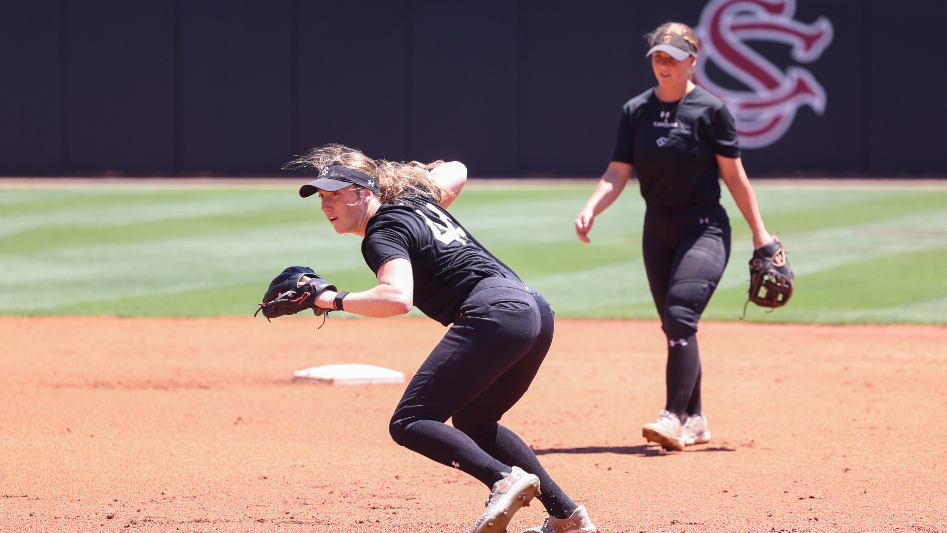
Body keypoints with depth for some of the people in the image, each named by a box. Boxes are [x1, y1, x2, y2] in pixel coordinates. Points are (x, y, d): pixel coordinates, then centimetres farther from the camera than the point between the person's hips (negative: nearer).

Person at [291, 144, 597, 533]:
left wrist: (335, 301, -11)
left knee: (409, 424, -11)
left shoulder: (382, 234, -4)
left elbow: (398, 298, -21)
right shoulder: (416, 199, 22)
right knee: (472, 423, 27)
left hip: (493, 315, -10)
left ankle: (505, 479, -32)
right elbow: (456, 172, 43)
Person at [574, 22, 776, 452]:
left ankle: (675, 417, -25)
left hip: (705, 228, -6)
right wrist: (590, 209, -17)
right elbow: (618, 173, 0)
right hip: (658, 230, 6)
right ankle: (695, 420, 18)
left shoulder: (710, 110, -8)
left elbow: (734, 175, -5)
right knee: (674, 325, 9)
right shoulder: (636, 111, 4)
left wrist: (759, 232, -5)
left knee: (679, 315, -21)